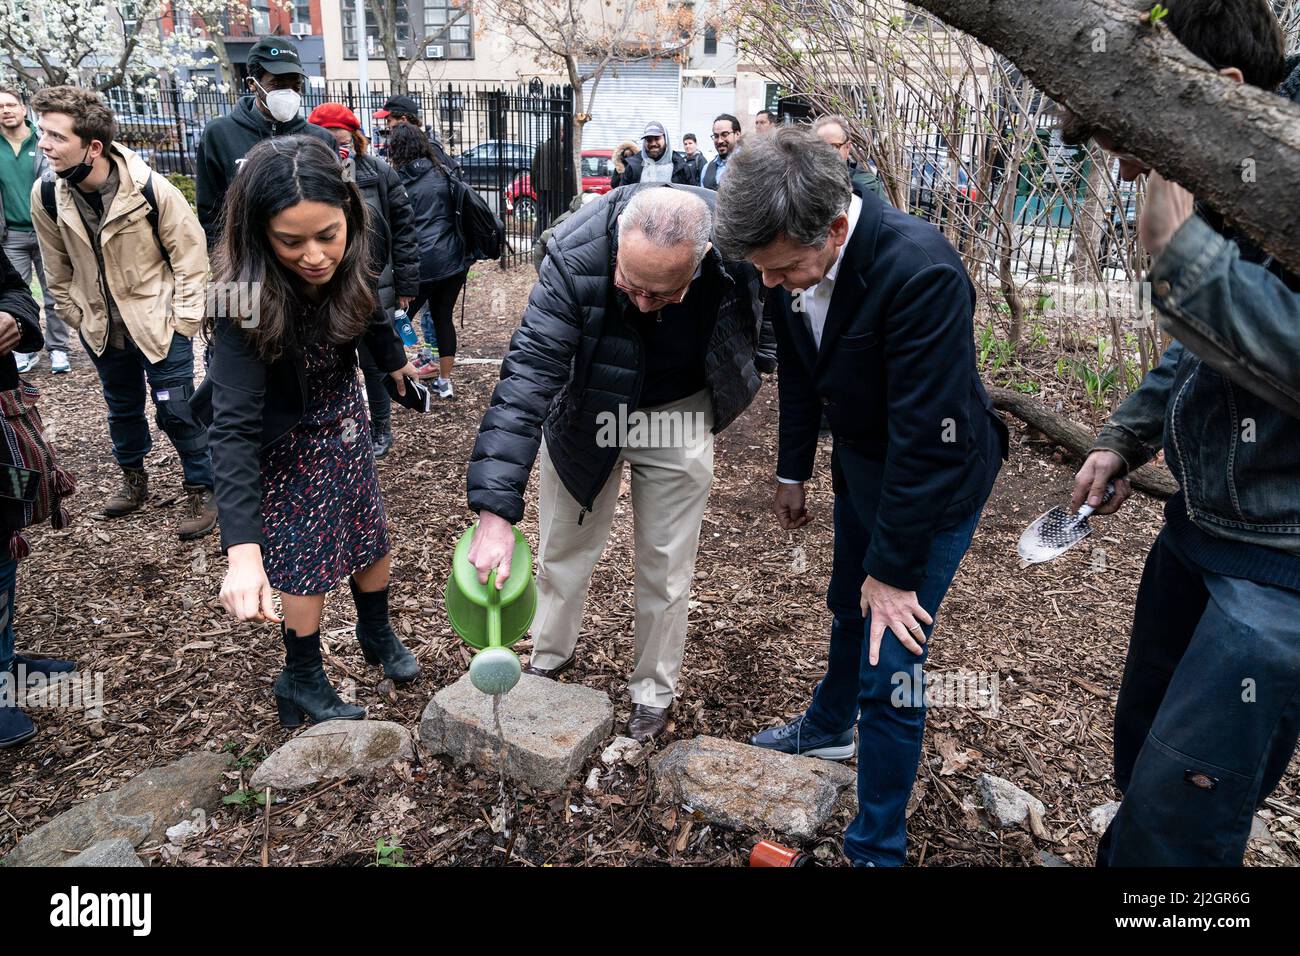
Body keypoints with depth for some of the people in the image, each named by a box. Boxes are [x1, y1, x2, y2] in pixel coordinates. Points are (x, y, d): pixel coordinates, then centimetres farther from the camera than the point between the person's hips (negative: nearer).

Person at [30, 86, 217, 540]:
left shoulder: (151, 189, -20)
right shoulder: (46, 196, -9)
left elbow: (190, 256, -12)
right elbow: (58, 268, 6)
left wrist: (183, 321, -11)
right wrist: (74, 314, 9)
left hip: (158, 322, -4)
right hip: (101, 328, 5)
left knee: (177, 410, -1)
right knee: (122, 408, 19)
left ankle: (201, 490, 16)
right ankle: (134, 481, 39)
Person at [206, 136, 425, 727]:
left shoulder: (346, 265, -18)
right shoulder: (248, 301, -33)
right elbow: (234, 427, -38)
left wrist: (394, 361, 25)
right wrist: (243, 550, -46)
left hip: (344, 420, 5)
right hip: (287, 443, -5)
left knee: (370, 536, 15)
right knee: (310, 564, 3)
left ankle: (377, 634, 42)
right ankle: (301, 684, 27)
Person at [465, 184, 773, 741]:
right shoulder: (576, 258, -34)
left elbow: (762, 313, -3)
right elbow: (528, 374, -38)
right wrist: (495, 509, -44)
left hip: (676, 413, 1)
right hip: (585, 411, 0)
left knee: (666, 564, 8)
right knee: (564, 548, 14)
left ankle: (654, 688, 32)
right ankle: (550, 653, 42)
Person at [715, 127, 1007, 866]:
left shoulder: (921, 272, -35)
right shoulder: (799, 257, -13)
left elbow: (929, 438, -30)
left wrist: (894, 569, -22)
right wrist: (792, 472, 12)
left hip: (934, 480, -7)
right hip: (859, 460, 7)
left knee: (890, 665, -2)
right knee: (849, 610, 26)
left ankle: (877, 847, 19)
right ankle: (830, 726, 54)